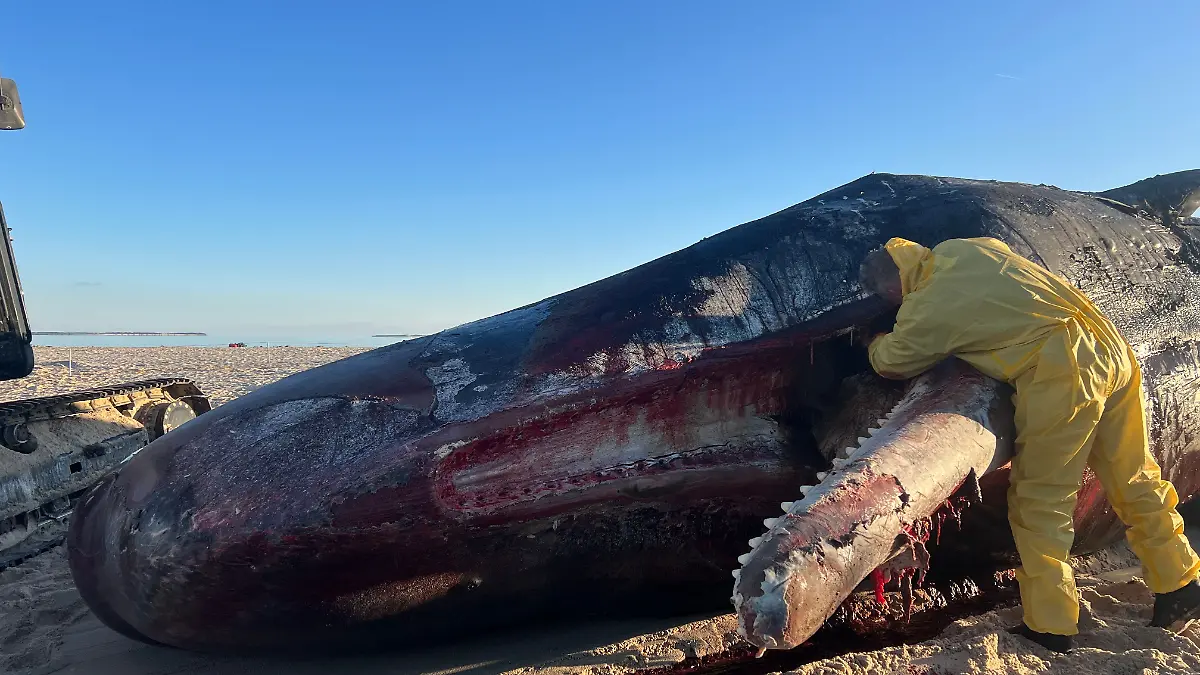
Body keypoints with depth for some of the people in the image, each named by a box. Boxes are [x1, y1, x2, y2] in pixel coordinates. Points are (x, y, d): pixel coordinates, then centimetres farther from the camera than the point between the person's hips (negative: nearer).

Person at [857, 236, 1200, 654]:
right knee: (1136, 480, 20)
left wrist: (873, 344, 33)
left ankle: (1049, 627, 11)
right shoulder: (963, 248, 13)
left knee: (1039, 502, 4)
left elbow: (890, 363, 12)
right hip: (1111, 345, 8)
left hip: (1063, 372, -8)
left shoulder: (924, 309, -5)